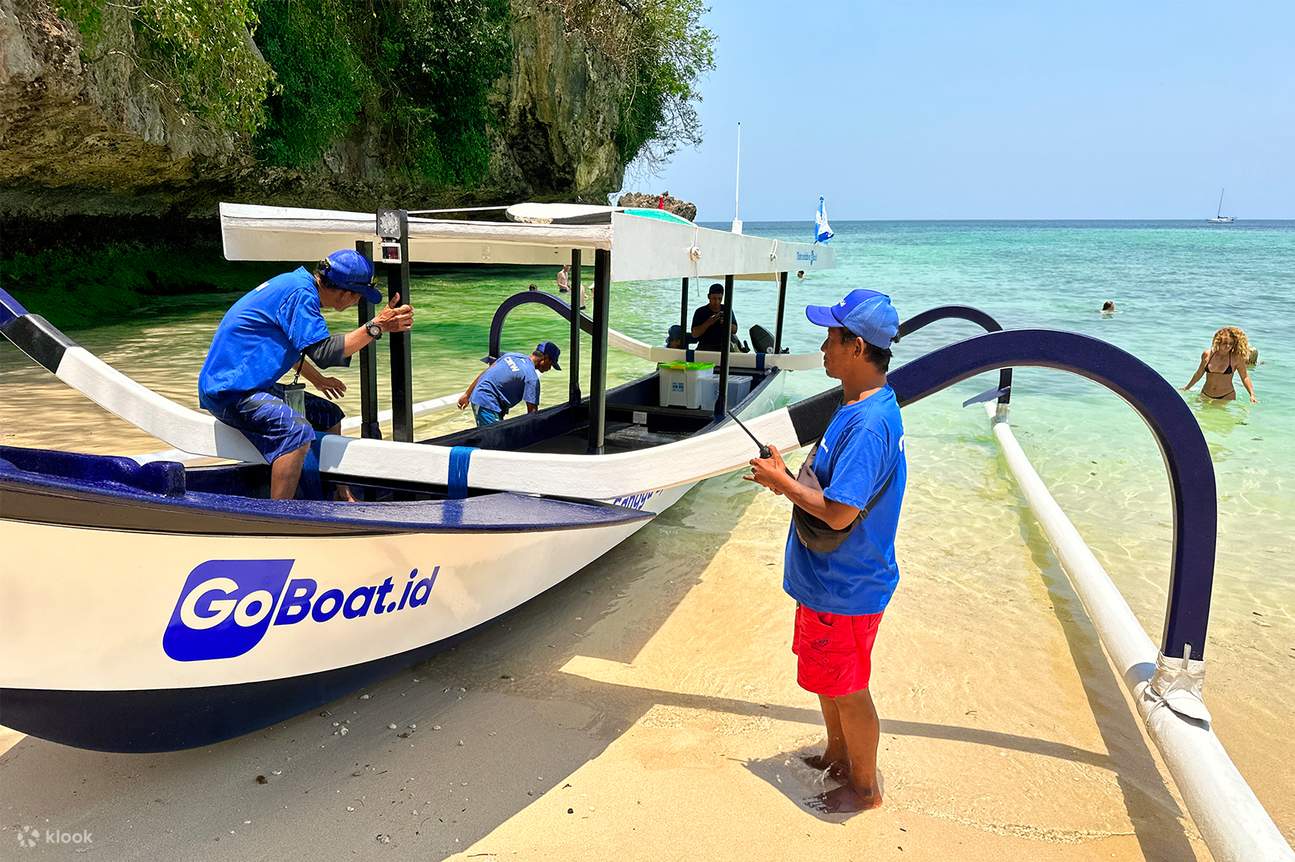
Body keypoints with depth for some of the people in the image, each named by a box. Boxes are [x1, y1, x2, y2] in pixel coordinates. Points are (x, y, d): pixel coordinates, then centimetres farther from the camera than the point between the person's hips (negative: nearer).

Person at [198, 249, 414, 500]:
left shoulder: (295, 282, 11)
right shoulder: (300, 293, -20)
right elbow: (323, 352, -27)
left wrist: (318, 380, 31)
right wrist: (376, 327, -26)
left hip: (252, 383, 11)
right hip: (228, 390, -11)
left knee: (330, 416, 15)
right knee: (297, 431, -33)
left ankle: (343, 498, 23)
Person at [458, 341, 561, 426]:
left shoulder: (512, 355, 10)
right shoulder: (532, 378, -14)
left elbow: (484, 373, 14)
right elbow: (532, 411, -15)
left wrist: (467, 394, 18)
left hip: (476, 396, 9)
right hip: (488, 405, -9)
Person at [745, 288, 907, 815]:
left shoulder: (870, 423, -29)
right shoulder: (859, 406, 5)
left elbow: (839, 512, -31)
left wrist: (783, 481, -18)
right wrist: (791, 479, -1)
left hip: (845, 588, -10)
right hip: (827, 578, 10)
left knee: (847, 689, 11)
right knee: (826, 676, 26)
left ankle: (865, 787, 33)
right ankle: (838, 756, 48)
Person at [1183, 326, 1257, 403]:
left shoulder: (1236, 358, -8)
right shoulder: (1207, 355, 0)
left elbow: (1245, 377, -3)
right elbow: (1199, 374, 14)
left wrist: (1252, 395, -14)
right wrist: (1186, 388, 21)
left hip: (1226, 397, -3)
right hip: (1205, 396, 3)